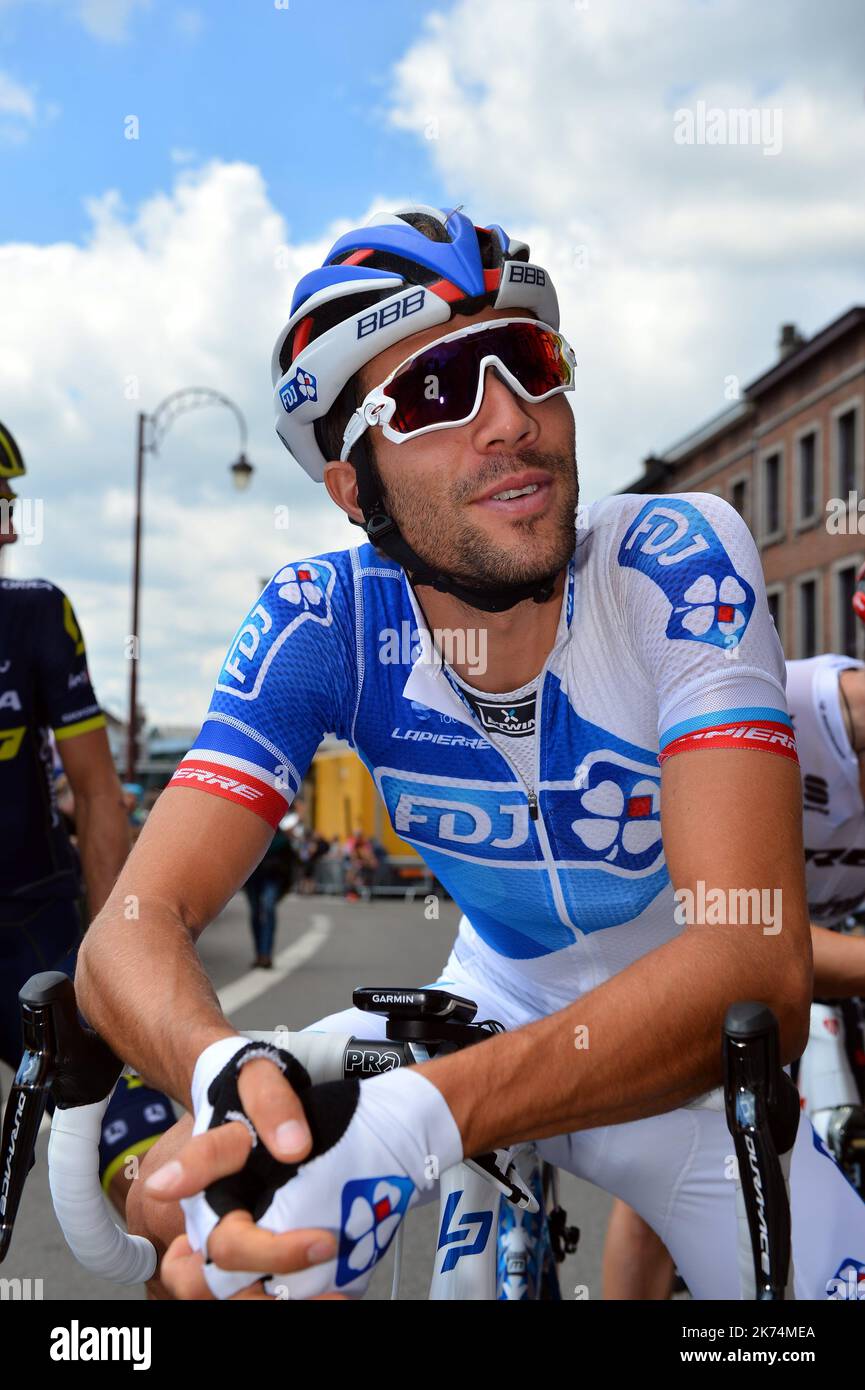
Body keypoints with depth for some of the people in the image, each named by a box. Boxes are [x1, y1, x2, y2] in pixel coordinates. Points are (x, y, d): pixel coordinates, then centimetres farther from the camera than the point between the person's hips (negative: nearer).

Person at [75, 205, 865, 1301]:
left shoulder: (678, 562, -27)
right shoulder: (322, 622, -18)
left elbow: (759, 972, -37)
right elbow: (134, 928, -24)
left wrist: (413, 1117, -51)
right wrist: (230, 1074, -48)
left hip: (681, 1060, -1)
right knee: (179, 1210, -15)